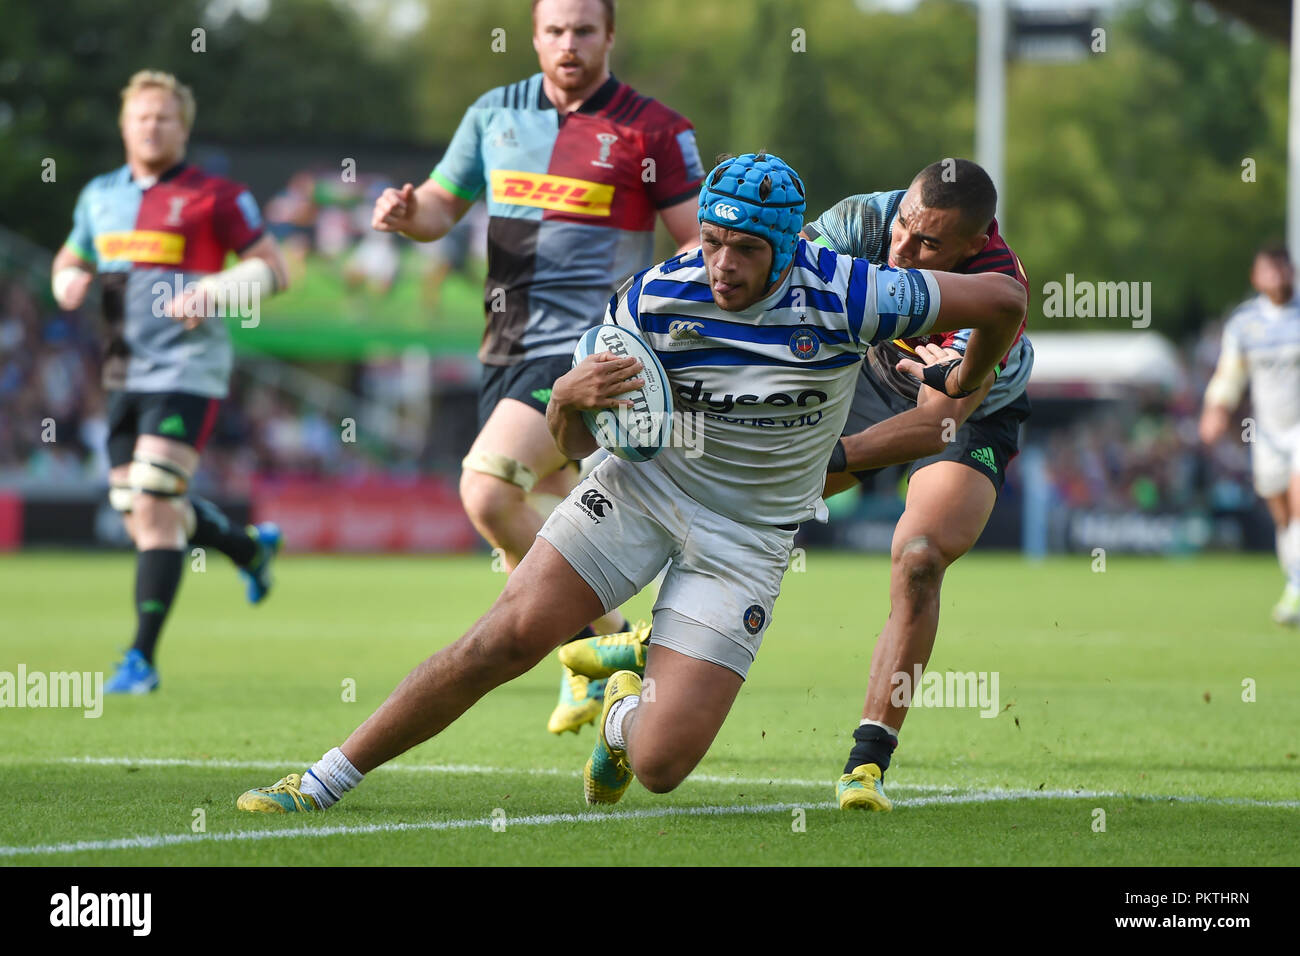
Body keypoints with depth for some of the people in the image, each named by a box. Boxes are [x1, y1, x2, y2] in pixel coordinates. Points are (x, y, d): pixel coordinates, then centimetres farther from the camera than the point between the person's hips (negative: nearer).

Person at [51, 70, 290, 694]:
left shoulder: (215, 197, -4)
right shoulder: (99, 196, 13)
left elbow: (272, 270, -3)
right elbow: (71, 259, 27)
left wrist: (211, 294, -19)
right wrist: (68, 282, 2)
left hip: (186, 369, -7)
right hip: (125, 376, 7)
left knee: (154, 508, -16)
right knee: (138, 515, 10)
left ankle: (142, 658, -13)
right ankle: (250, 548, 38)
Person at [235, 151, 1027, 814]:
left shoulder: (841, 295, -20)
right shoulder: (657, 298, -13)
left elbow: (1003, 299, -11)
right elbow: (575, 441, -3)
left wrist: (962, 389, 8)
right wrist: (570, 396, -27)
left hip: (748, 537, -1)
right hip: (644, 485, 1)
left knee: (660, 767, -13)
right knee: (508, 639, -18)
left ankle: (627, 715, 28)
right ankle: (323, 781, -6)